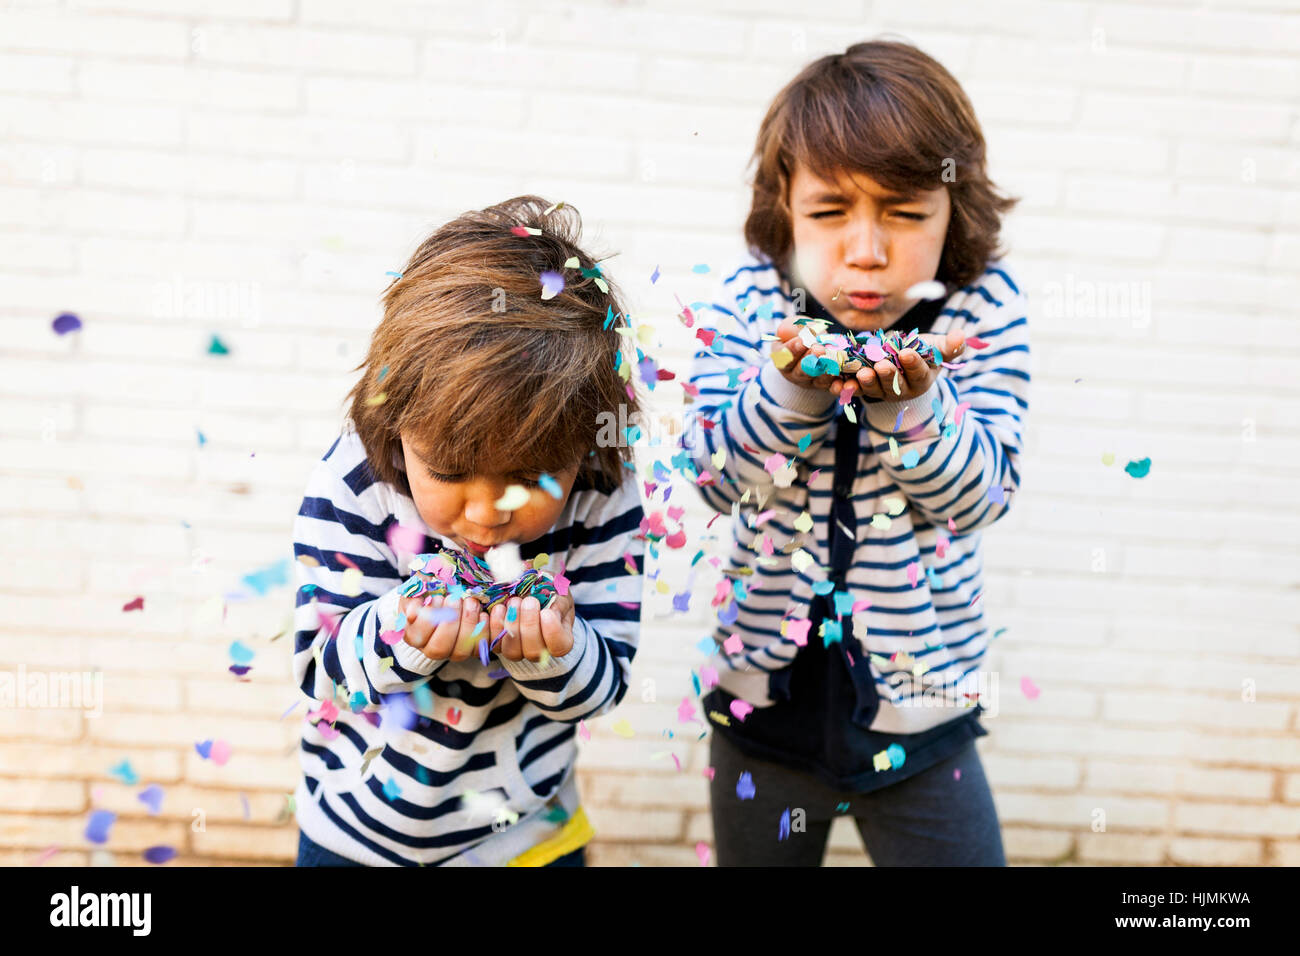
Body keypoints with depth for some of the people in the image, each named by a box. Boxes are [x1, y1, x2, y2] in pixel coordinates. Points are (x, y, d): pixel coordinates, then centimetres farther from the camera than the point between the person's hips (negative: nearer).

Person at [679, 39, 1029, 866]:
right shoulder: (751, 299, -8)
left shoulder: (983, 306, -10)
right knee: (755, 849, 21)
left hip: (919, 695, -1)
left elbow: (981, 494, -14)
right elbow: (715, 477, -12)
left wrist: (910, 398, -32)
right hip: (765, 685, 1)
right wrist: (790, 386, -30)